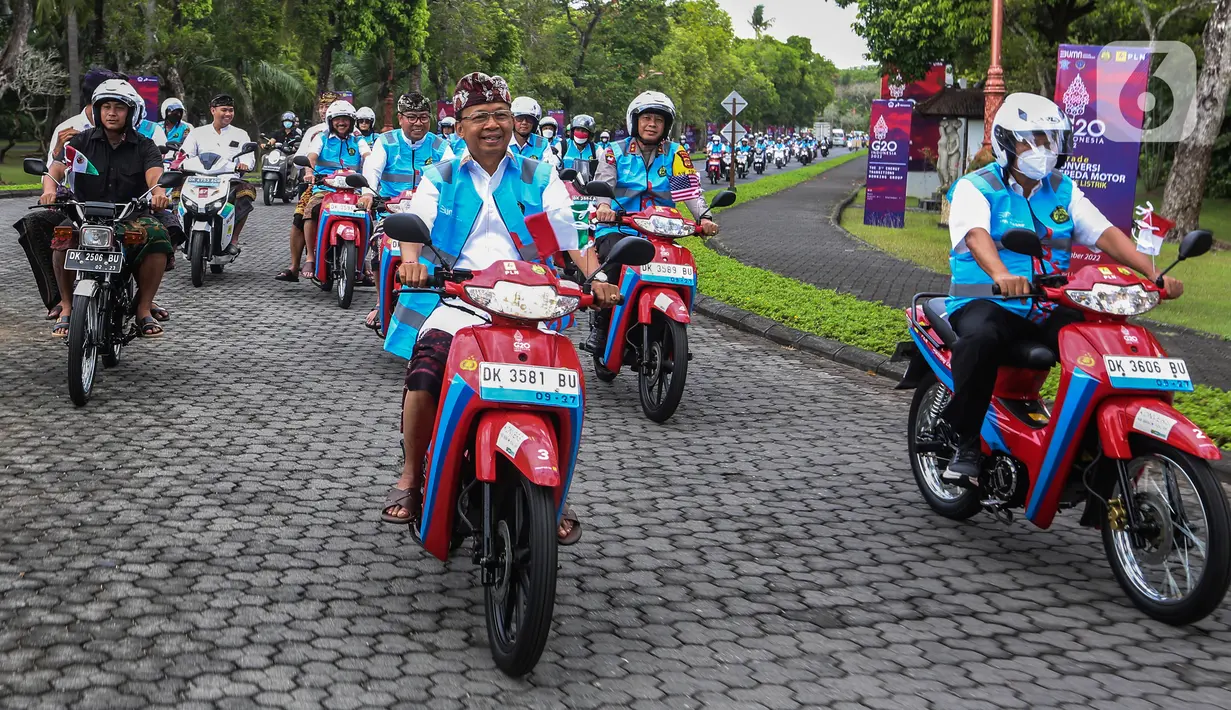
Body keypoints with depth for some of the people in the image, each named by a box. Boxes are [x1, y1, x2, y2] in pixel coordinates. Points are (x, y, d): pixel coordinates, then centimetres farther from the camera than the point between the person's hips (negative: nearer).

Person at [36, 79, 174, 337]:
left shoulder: (143, 146, 8)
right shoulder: (82, 141, 10)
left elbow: (154, 172, -12)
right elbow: (58, 166, -5)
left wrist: (158, 190, -37)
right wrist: (50, 187, -29)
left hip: (131, 217, 0)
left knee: (158, 236, -31)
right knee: (64, 235, -33)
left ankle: (144, 308, -15)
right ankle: (66, 308, -17)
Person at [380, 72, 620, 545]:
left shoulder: (539, 178, 19)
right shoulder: (440, 178, 18)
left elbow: (569, 239, 10)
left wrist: (594, 278, -10)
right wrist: (410, 259, -23)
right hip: (456, 299, 0)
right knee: (425, 370, -29)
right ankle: (411, 475, -7)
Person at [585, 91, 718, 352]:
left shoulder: (675, 154, 10)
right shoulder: (616, 152, 9)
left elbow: (690, 188, -2)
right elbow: (603, 183, -5)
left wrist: (704, 217, -20)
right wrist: (603, 205, -28)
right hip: (617, 226, -2)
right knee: (613, 261, -29)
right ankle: (600, 326, -14)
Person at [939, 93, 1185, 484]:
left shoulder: (1063, 191, 16)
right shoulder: (975, 188, -1)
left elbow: (1105, 233, 5)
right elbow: (976, 235, -22)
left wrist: (1154, 274, -11)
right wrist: (1000, 274, -44)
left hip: (1049, 310, 5)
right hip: (986, 302, -5)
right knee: (980, 336, -39)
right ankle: (966, 443, -25)